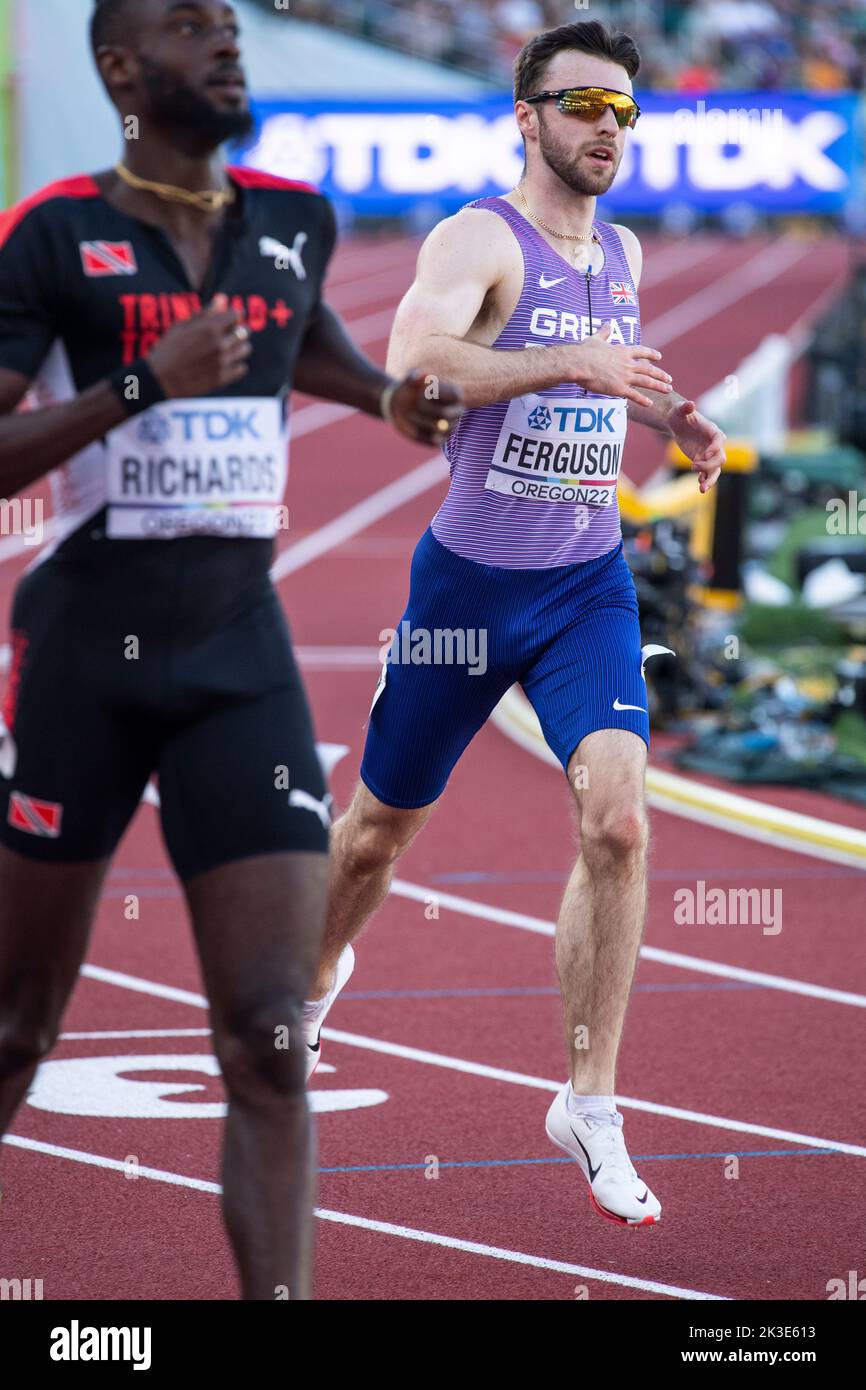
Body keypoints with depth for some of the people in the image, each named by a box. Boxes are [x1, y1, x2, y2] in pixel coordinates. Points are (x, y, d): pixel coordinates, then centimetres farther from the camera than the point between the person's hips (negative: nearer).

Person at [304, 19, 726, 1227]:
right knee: (383, 823, 12)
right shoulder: (480, 239, -13)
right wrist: (573, 363, -39)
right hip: (472, 576, -4)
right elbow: (410, 363, -33)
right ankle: (315, 979, 46)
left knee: (616, 822, -16)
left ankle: (591, 1107, -9)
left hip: (590, 583, 4)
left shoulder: (623, 254, 8)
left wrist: (671, 417, 10)